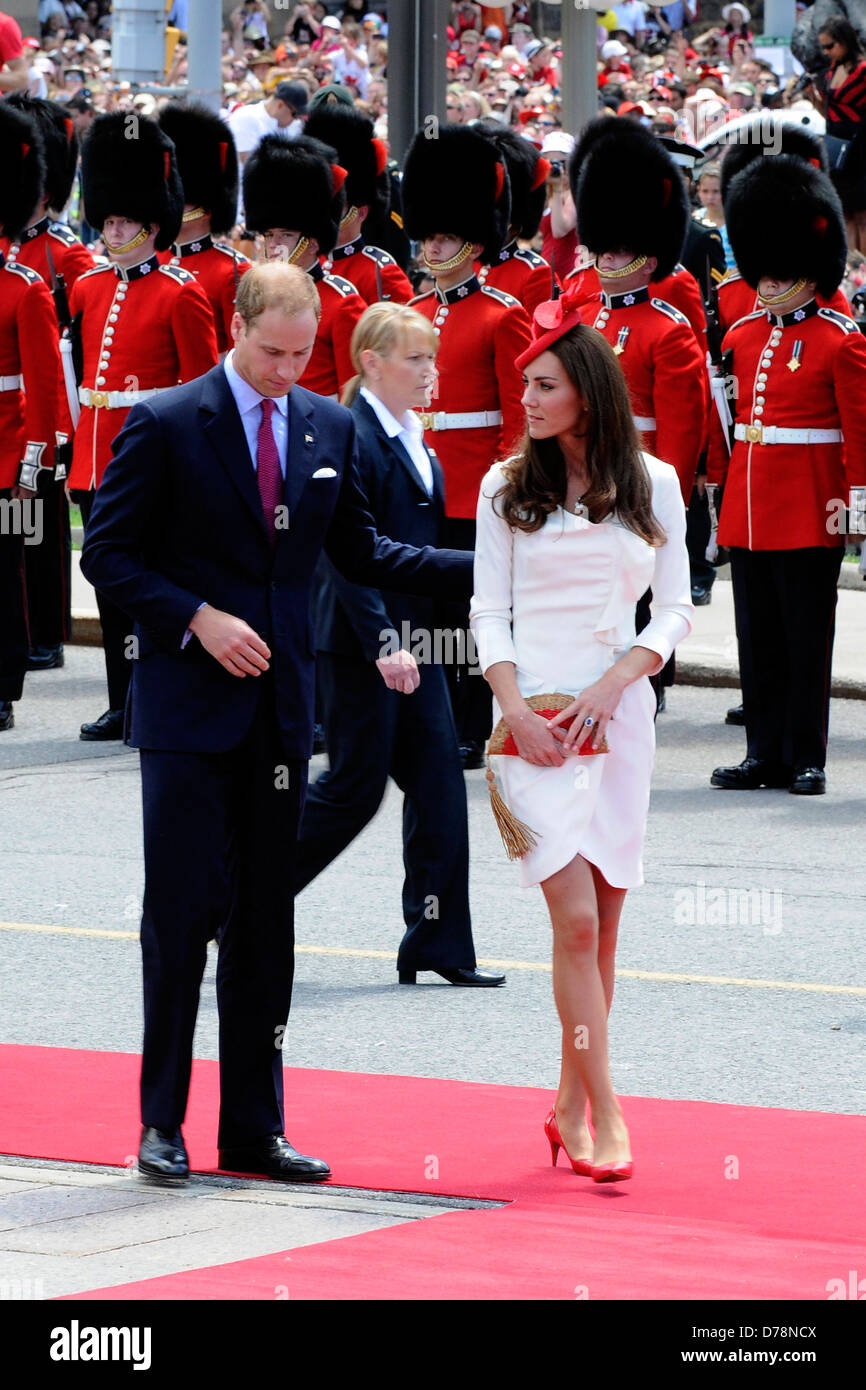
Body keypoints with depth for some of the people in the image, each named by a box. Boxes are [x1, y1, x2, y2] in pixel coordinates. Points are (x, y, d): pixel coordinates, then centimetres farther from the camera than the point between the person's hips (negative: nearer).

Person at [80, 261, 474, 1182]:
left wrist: (485, 567, 7)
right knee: (185, 907, -5)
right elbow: (108, 554, -6)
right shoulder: (166, 426, -7)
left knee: (265, 917, 7)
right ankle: (163, 1123, 3)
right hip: (188, 707, -5)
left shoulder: (329, 429, 8)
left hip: (280, 707, 5)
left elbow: (357, 553, 16)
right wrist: (198, 618, -17)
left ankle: (254, 1128, 12)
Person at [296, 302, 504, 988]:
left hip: (413, 640, 9)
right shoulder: (351, 438, -15)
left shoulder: (412, 440, 13)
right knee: (354, 789, -3)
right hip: (360, 643, -9)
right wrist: (381, 641, -24)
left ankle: (439, 944, 6)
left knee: (439, 783, 3)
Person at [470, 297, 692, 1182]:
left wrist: (610, 685, -8)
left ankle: (571, 1107, 17)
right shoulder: (507, 488, 4)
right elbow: (488, 612, 3)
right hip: (535, 721, -2)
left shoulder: (652, 486, 6)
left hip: (620, 716, 2)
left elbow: (675, 610, 6)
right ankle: (605, 1117, -11)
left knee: (601, 926, 5)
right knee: (576, 918, -12)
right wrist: (516, 709, -10)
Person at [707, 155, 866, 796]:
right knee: (758, 639, 8)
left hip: (809, 515, -6)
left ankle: (807, 759, 5)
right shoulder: (743, 336, 11)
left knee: (806, 639, -1)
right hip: (748, 512, 6)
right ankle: (765, 753, 14)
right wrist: (718, 476, 15)